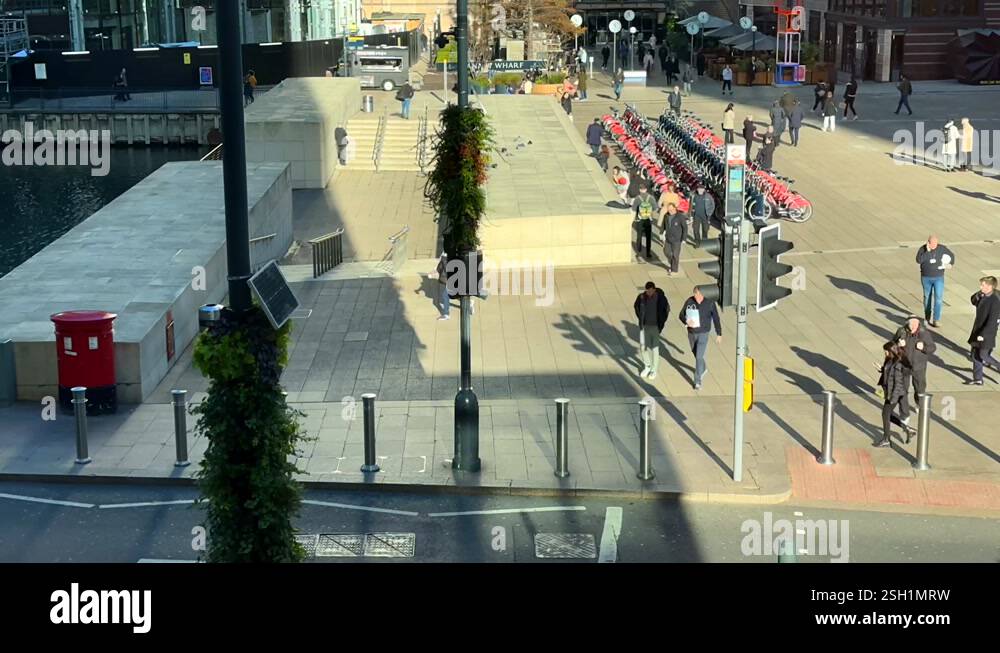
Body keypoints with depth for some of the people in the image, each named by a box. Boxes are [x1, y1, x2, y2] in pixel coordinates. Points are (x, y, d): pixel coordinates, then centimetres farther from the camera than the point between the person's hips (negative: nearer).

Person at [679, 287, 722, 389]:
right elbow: (682, 315, -5)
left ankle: (698, 382, 2)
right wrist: (686, 322, -28)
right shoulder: (689, 301, -14)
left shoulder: (710, 303, -19)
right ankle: (703, 368, 54)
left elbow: (716, 319, -8)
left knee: (699, 357, -11)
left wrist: (719, 334, -3)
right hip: (691, 333, 4)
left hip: (703, 334, -4)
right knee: (695, 353, 24)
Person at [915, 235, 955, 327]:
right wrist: (927, 251, -30)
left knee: (938, 297, -11)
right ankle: (927, 316, 33)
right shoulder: (923, 249, -12)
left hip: (938, 278, 0)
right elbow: (918, 261, -28)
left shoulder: (942, 248, -9)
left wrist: (951, 264, 9)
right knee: (927, 297, 15)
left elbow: (951, 255, 9)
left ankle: (936, 319, -10)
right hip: (926, 278, 0)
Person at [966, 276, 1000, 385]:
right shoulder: (983, 297, 2)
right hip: (977, 332, 9)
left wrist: (983, 335, -25)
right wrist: (978, 295, -1)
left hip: (986, 335, -9)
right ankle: (977, 379, 23)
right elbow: (973, 301, 22)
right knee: (975, 356, 14)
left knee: (983, 357, 0)